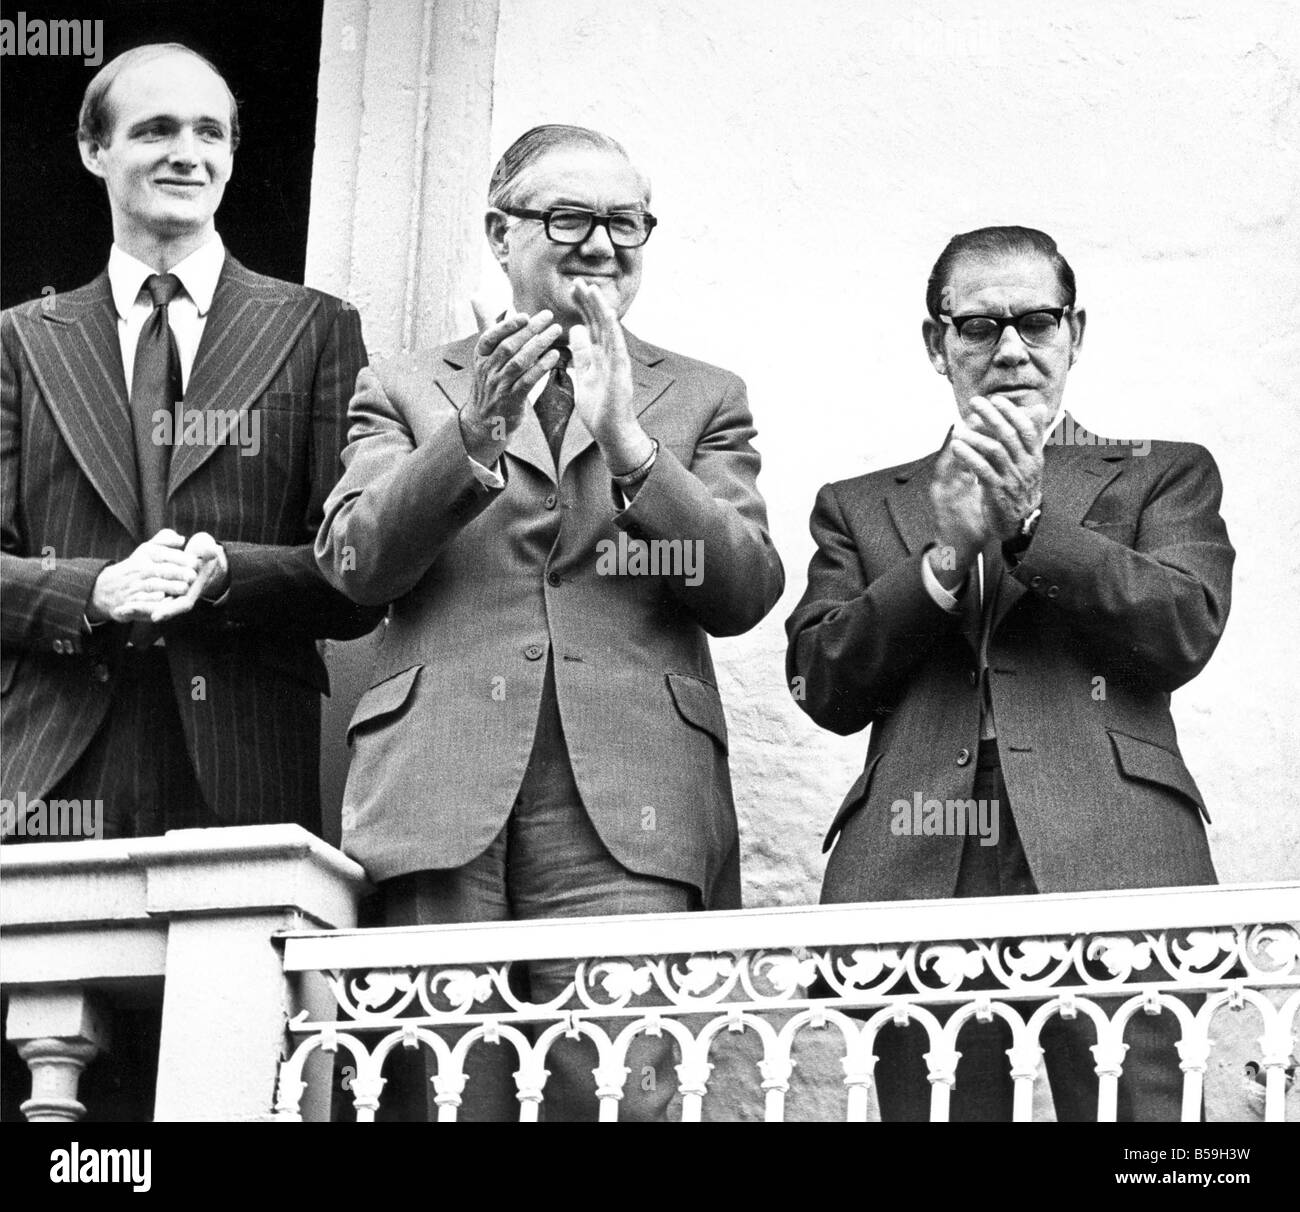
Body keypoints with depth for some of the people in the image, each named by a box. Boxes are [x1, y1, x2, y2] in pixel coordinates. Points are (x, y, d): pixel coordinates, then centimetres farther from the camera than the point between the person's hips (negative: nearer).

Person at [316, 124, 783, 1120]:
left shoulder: (703, 400, 19)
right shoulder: (405, 391, 18)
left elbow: (746, 593, 5)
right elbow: (355, 565, 3)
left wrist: (629, 444, -8)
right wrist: (469, 442, -13)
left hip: (626, 812, 0)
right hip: (444, 800, 0)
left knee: (624, 1097, -14)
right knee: (448, 1102, -6)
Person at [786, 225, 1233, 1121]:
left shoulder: (1163, 477, 19)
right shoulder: (862, 507, 22)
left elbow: (1185, 632, 2)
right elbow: (823, 687, 9)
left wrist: (1030, 523, -5)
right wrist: (947, 553, -3)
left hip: (1103, 861, -1)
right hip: (919, 870, 2)